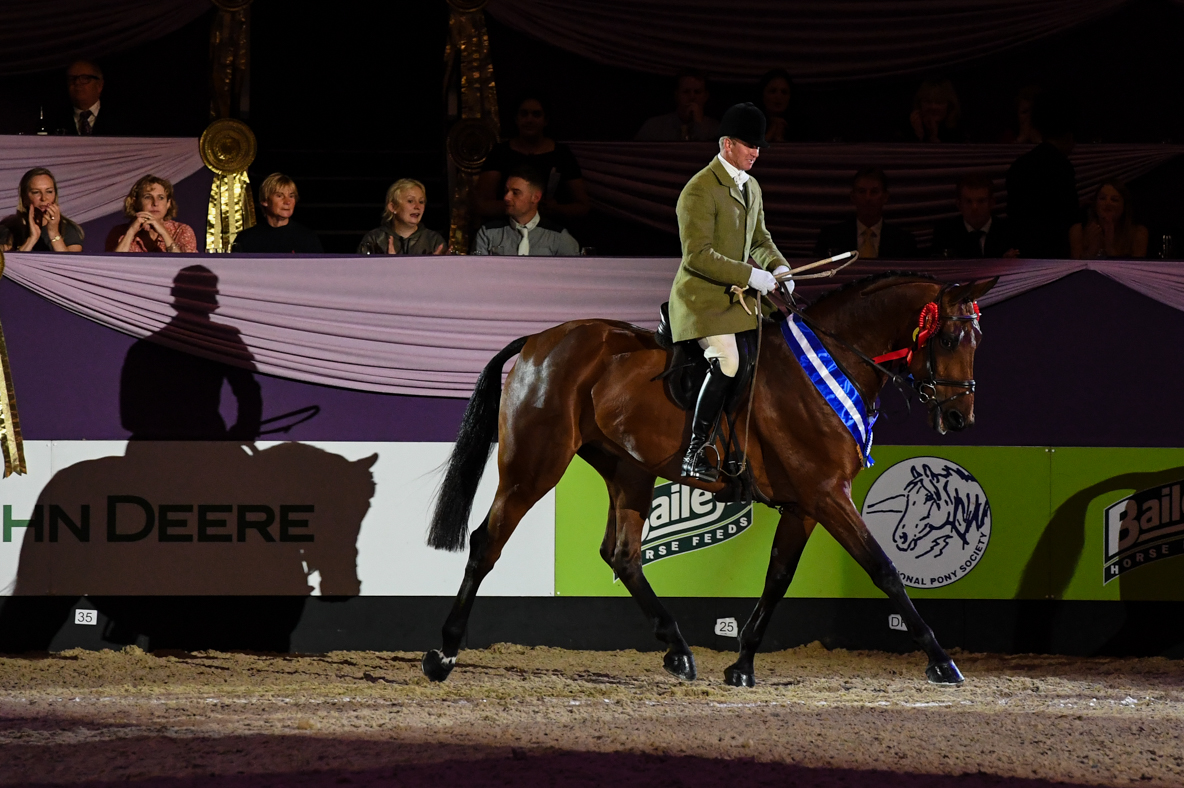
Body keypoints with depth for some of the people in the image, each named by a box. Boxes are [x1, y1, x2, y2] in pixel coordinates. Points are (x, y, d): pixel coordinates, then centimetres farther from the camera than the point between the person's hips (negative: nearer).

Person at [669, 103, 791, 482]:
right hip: (703, 297, -9)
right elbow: (697, 255, -23)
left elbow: (760, 238, 21)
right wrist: (750, 275, -25)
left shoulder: (751, 187, 11)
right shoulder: (700, 190, -17)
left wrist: (778, 267, -1)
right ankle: (694, 456, -14)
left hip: (736, 295, 9)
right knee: (725, 364, -21)